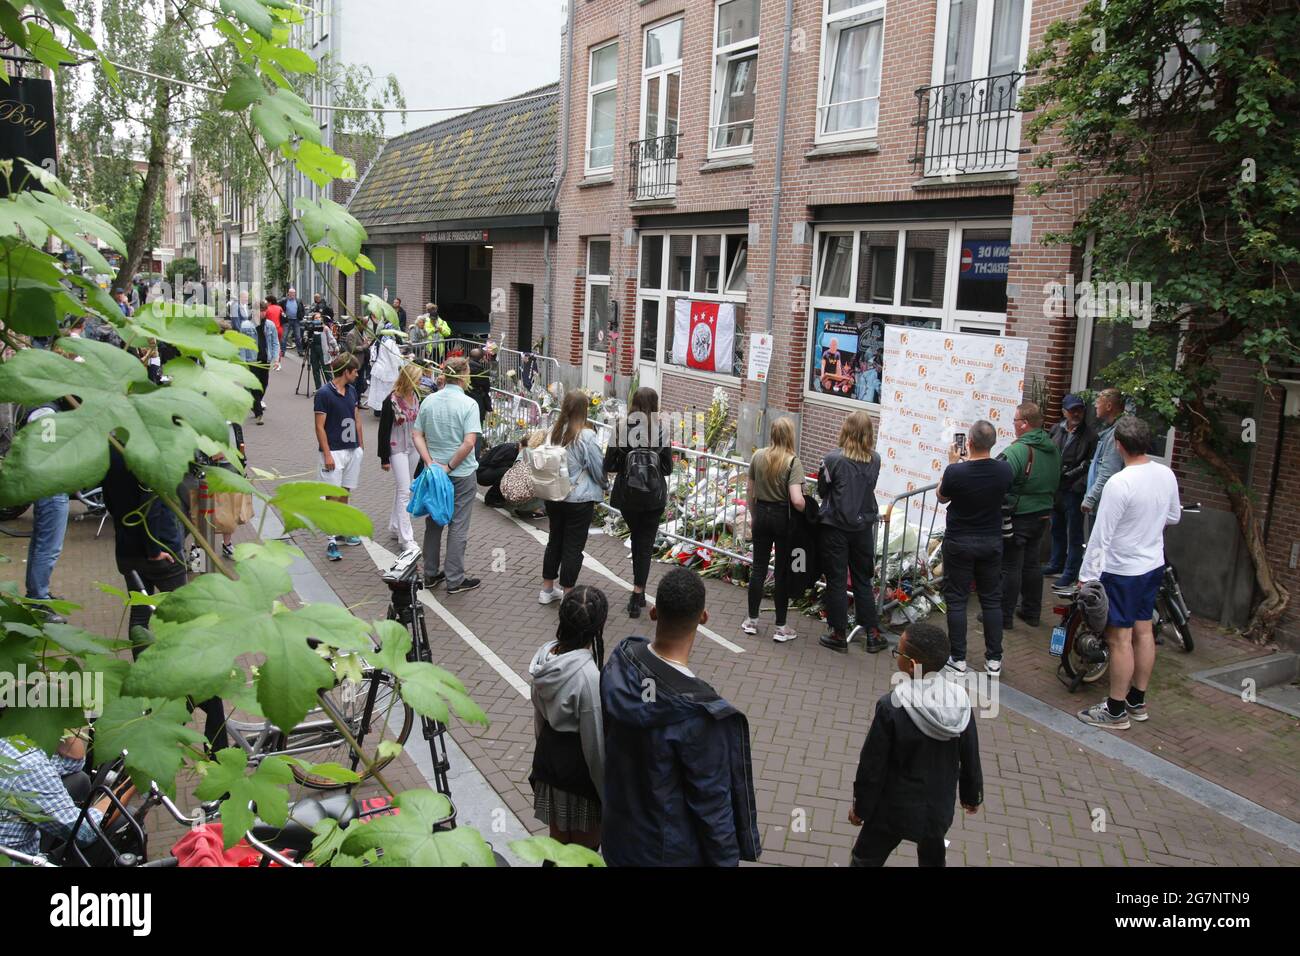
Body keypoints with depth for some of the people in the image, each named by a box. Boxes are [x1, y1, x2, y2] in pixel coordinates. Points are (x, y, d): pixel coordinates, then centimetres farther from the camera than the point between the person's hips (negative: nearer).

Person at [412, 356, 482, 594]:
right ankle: (455, 580, 10)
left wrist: (430, 462, -5)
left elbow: (417, 435, 1)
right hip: (462, 475, -5)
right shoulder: (468, 404, -15)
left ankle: (430, 574, 26)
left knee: (433, 522, 17)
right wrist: (450, 466, -15)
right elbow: (469, 442, -23)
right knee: (458, 527, 4)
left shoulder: (428, 401, 1)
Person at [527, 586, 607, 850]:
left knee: (558, 838, 27)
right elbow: (595, 741, -22)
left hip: (548, 756, 6)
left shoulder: (545, 653, -11)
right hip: (579, 766, -6)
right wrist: (607, 791, -9)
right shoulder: (589, 676, -32)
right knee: (585, 847, 18)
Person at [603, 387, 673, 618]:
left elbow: (609, 465, -6)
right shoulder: (661, 430, -10)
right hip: (654, 496, -2)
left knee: (636, 540, 21)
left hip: (627, 495, 2)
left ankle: (638, 592, 31)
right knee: (646, 543, 7)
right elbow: (668, 468, -5)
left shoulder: (622, 429, -9)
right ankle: (637, 595, 1)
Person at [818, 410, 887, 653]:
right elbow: (870, 487, 8)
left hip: (835, 527, -4)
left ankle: (839, 635, 15)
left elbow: (822, 490, -5)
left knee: (836, 582, 8)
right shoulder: (875, 460, -5)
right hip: (863, 526, 4)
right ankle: (873, 634, 20)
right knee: (863, 581, 16)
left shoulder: (834, 459, -17)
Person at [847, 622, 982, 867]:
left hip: (895, 809, -4)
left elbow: (872, 764, -19)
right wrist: (972, 795, 16)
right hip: (939, 806, 4)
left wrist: (860, 807, -3)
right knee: (933, 858, 29)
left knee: (865, 859, 17)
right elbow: (970, 756, -2)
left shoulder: (892, 707, -29)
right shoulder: (959, 699, -15)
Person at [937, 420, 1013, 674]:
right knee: (992, 600, 13)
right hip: (992, 542, 3)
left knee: (956, 601, 7)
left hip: (959, 543, -3)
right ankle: (994, 659, 19)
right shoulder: (1004, 470, -11)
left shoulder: (956, 471, -21)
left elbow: (941, 496, -1)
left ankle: (958, 659, 11)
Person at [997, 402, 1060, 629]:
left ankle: (1004, 617, 8)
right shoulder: (1053, 450, 5)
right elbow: (1056, 483, 15)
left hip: (1018, 518, -8)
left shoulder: (1017, 451, -22)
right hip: (1043, 515, 8)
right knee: (1032, 564, 18)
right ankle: (1032, 612, 27)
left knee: (1010, 568, 1)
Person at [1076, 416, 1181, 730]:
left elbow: (1101, 535, -21)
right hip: (1154, 565, 8)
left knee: (1120, 639, 0)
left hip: (1122, 571, -8)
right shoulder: (1166, 475, -2)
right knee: (1144, 632, 17)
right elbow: (1174, 517, 14)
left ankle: (1116, 710, 9)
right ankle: (1138, 701, 30)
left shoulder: (1119, 483, -25)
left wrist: (1087, 575, -14)